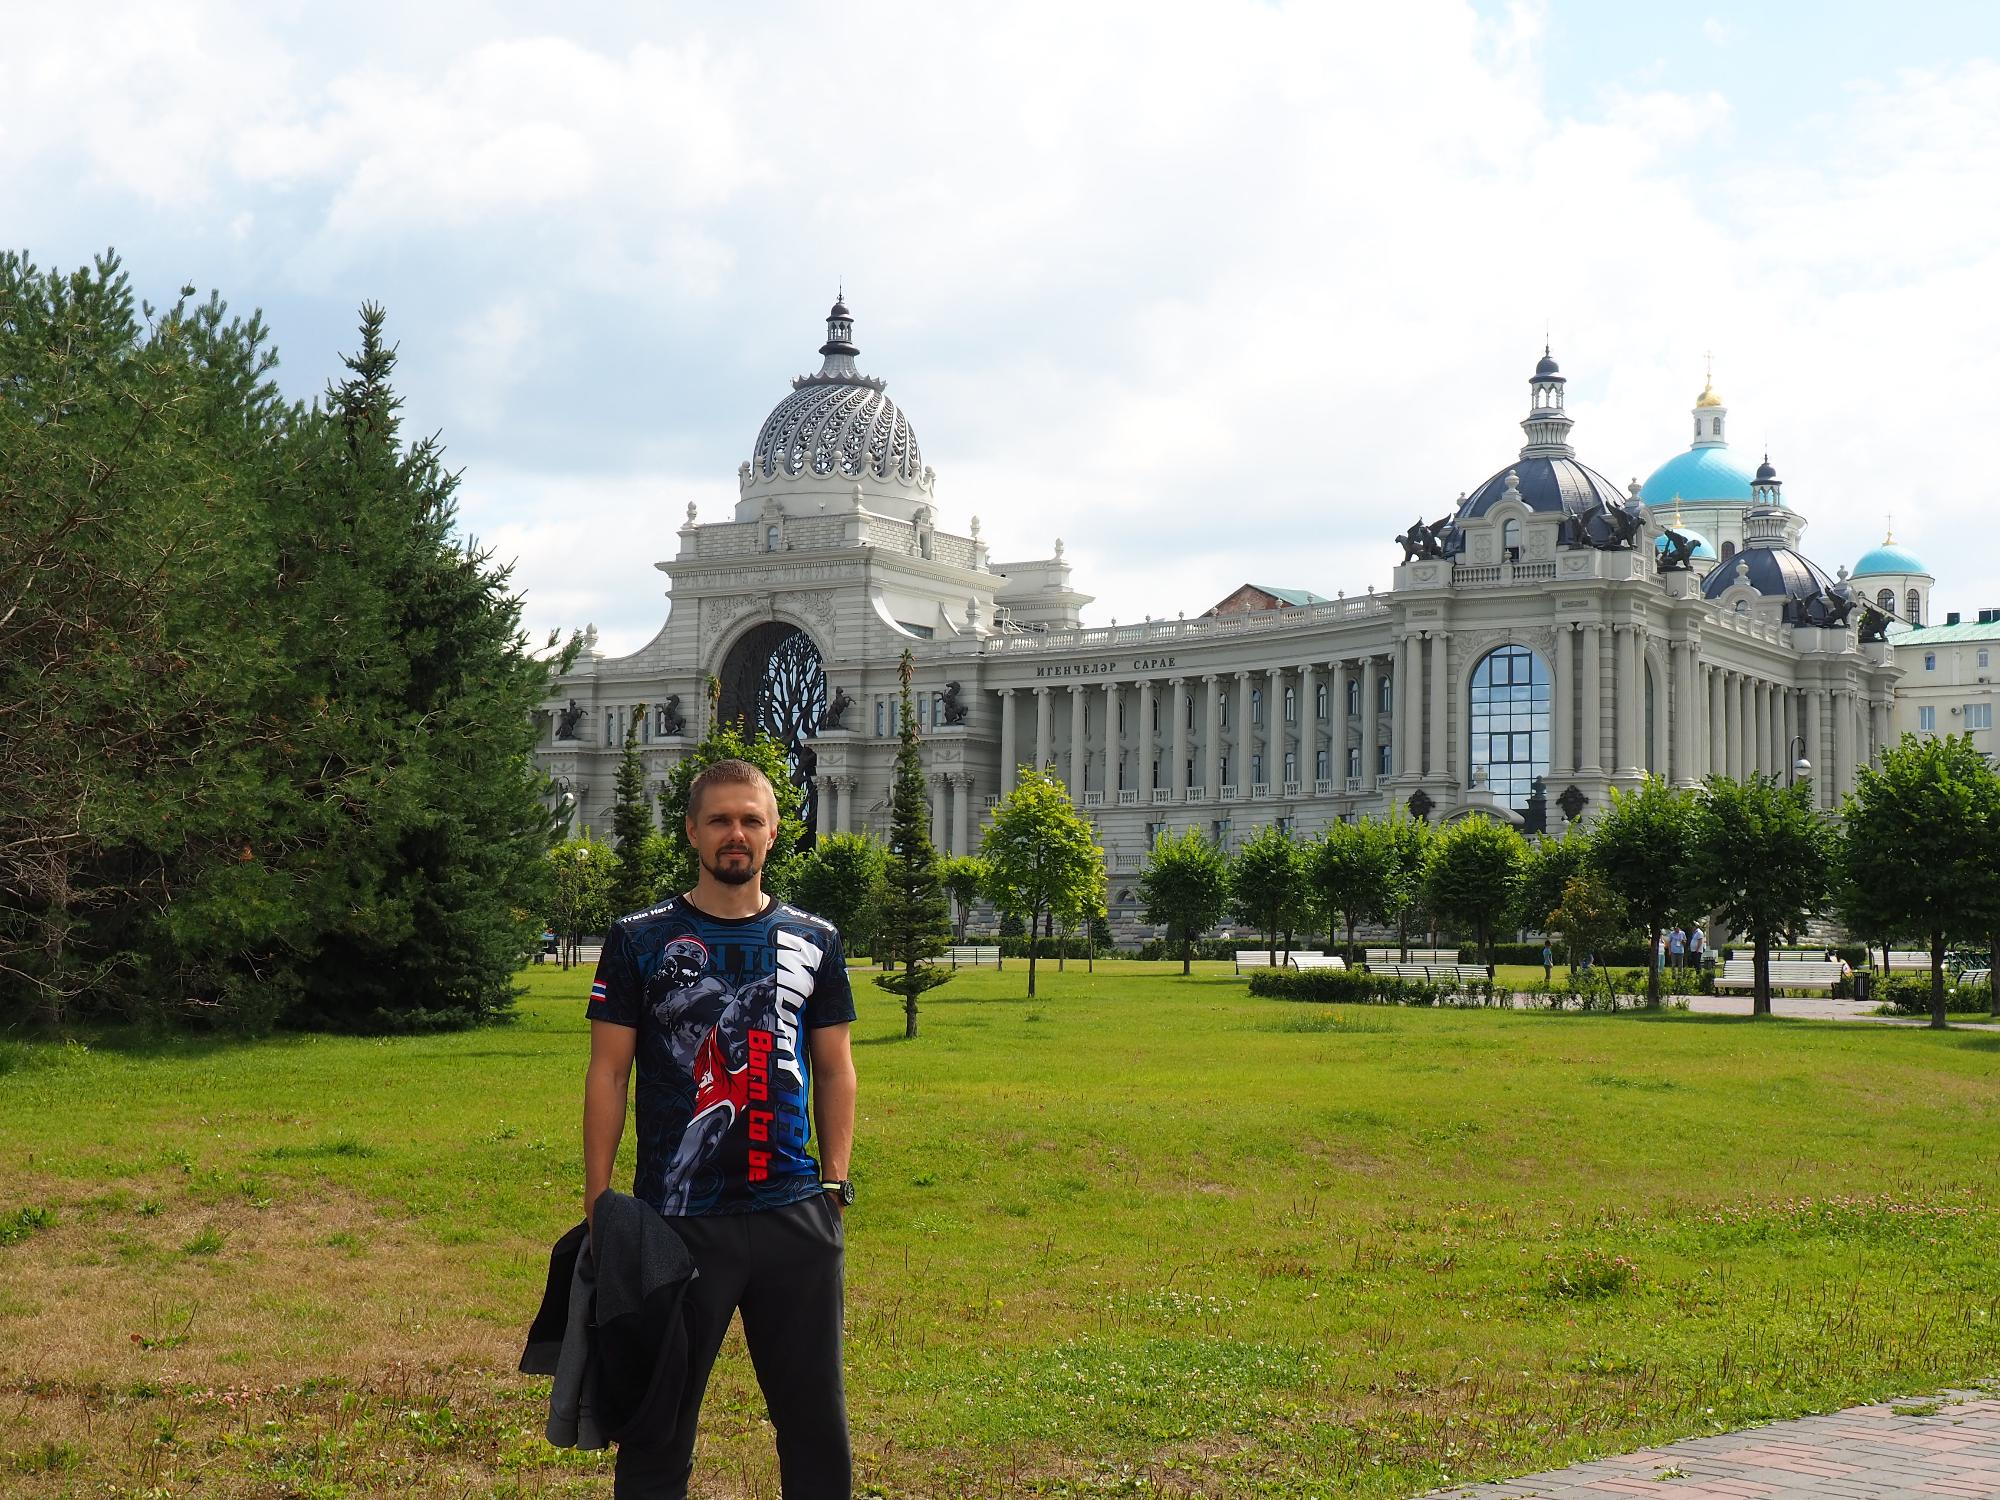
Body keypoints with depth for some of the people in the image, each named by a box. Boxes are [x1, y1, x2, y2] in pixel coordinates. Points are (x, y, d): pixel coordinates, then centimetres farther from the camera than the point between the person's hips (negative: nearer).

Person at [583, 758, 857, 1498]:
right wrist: (596, 1207, -4)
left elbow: (835, 1070, 13)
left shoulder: (814, 943, 9)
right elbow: (608, 1074, 1)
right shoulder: (639, 940, 2)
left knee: (816, 1417, 8)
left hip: (795, 1215, 2)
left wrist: (836, 1183, 4)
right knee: (657, 1417, 7)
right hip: (676, 1216, -2)